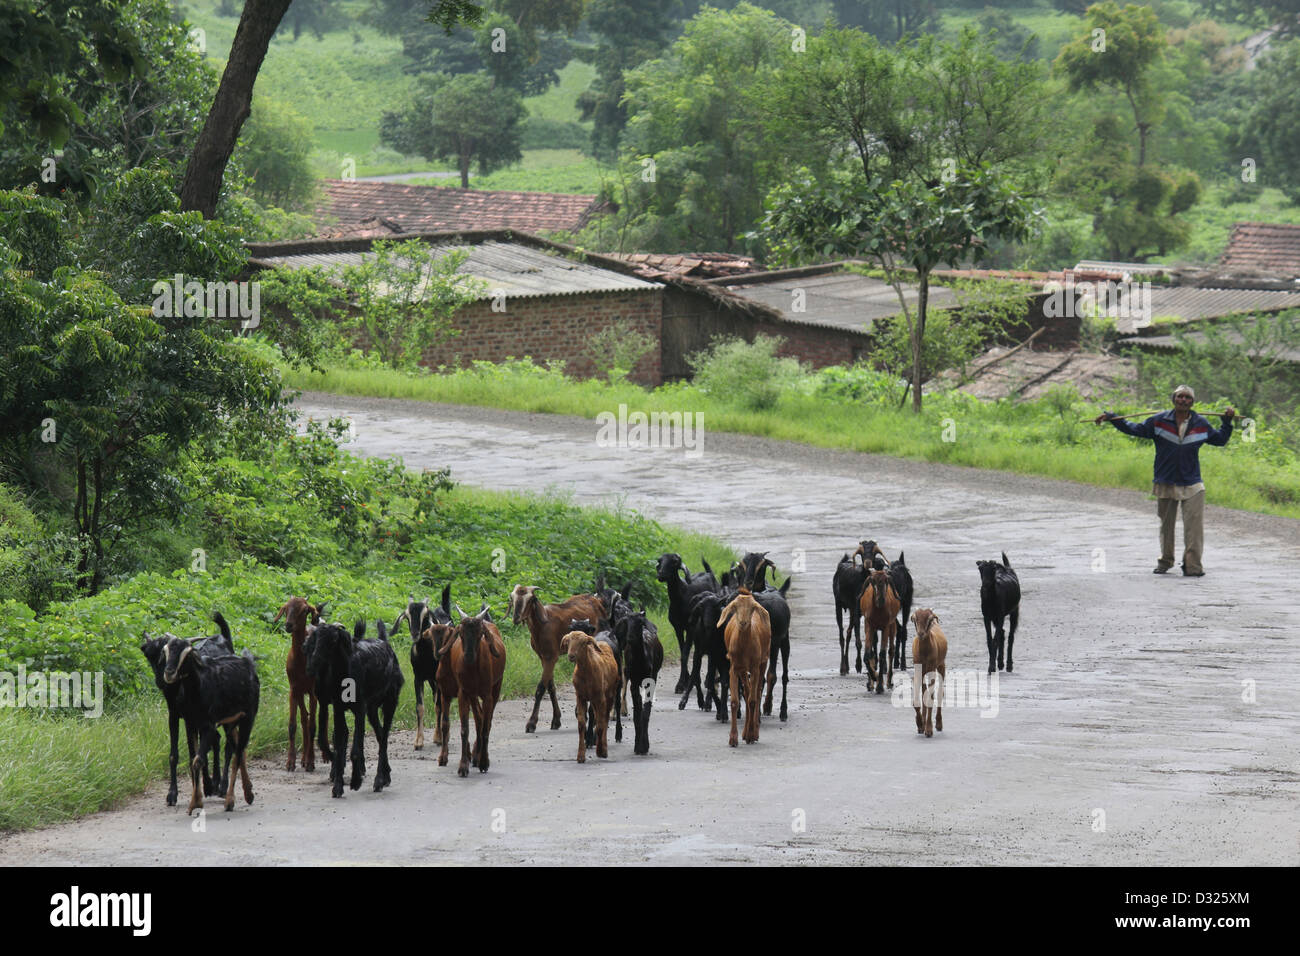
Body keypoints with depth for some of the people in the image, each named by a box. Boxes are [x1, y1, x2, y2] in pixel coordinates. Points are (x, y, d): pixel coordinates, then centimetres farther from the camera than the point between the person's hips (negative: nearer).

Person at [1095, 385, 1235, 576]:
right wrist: (1111, 418, -1)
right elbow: (1135, 430, 5)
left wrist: (1227, 422, 8)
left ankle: (1192, 566, -10)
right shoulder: (1160, 421, 1)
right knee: (1166, 525, 11)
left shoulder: (1200, 424, 6)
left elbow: (1220, 439, 21)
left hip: (1192, 484, 0)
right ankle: (1165, 562, 28)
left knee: (1194, 526, -11)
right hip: (1166, 484, 0)